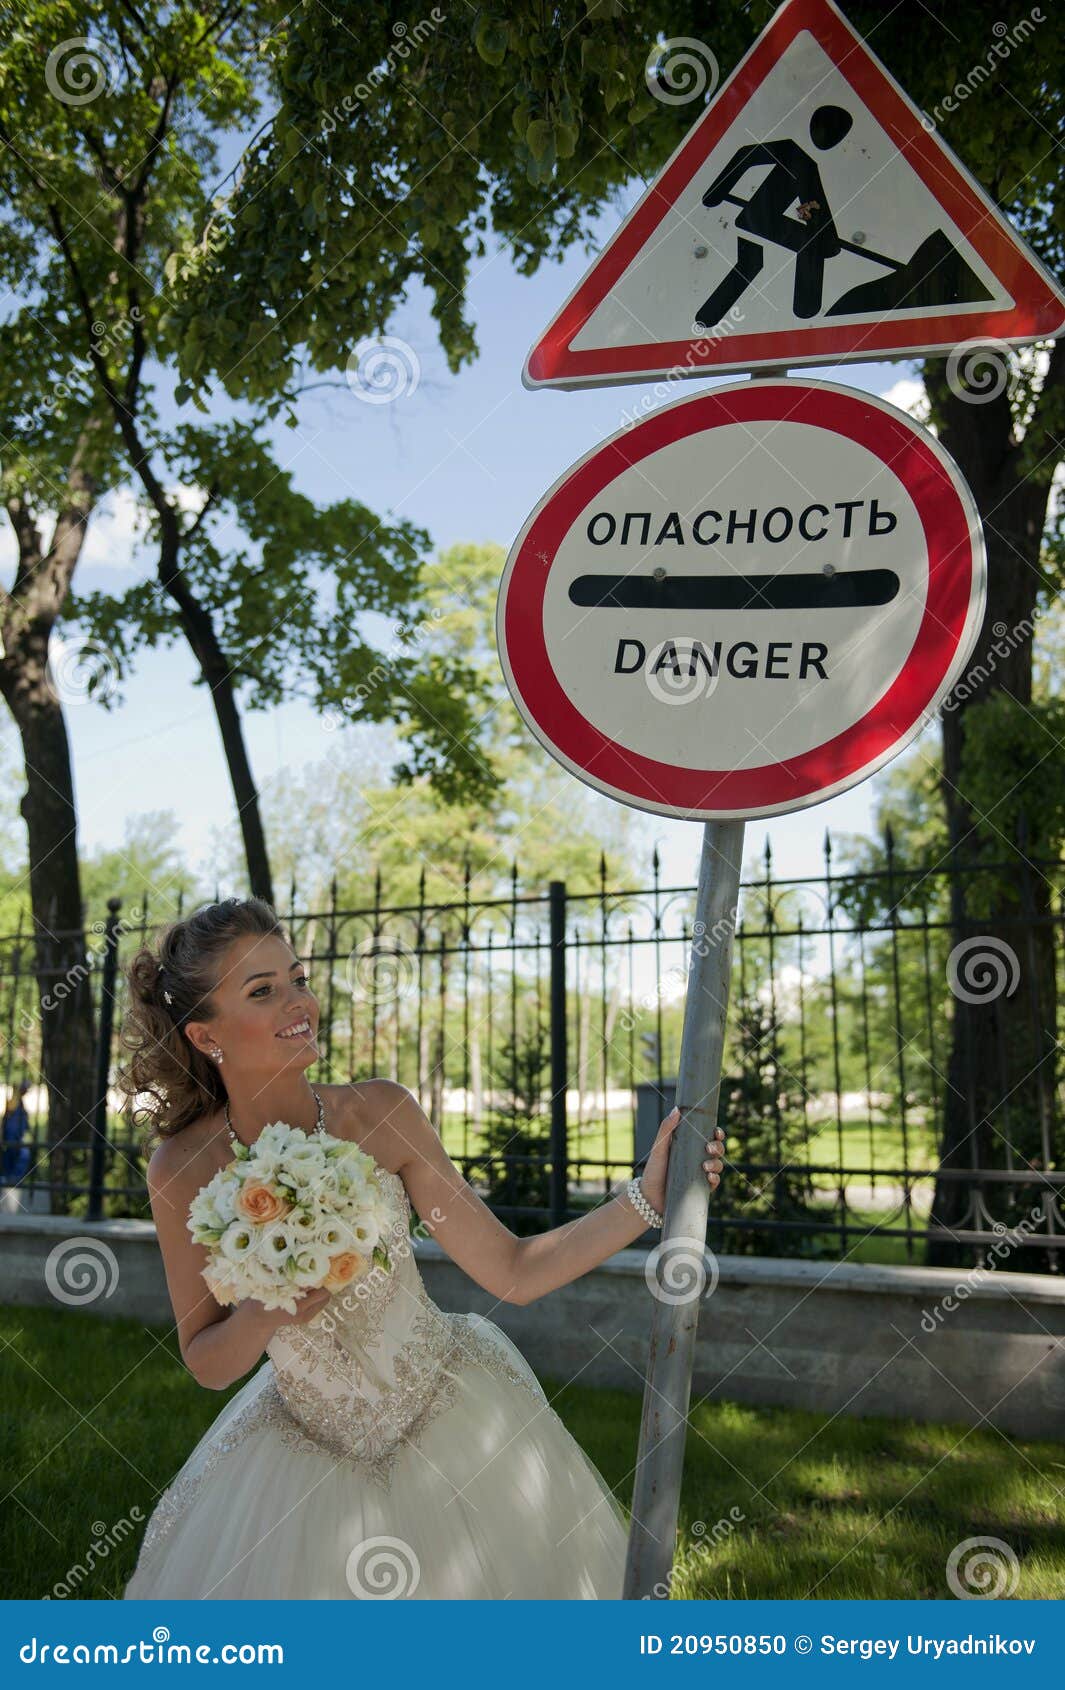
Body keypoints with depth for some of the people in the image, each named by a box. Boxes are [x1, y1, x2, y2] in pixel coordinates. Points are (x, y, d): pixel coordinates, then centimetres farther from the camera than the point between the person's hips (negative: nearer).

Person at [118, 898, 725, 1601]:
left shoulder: (379, 1113, -19)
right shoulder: (185, 1167, -17)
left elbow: (514, 1271, -15)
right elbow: (207, 1365, -6)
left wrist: (648, 1197, -24)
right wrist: (265, 1316, -28)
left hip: (454, 1419, 0)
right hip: (309, 1456, 0)